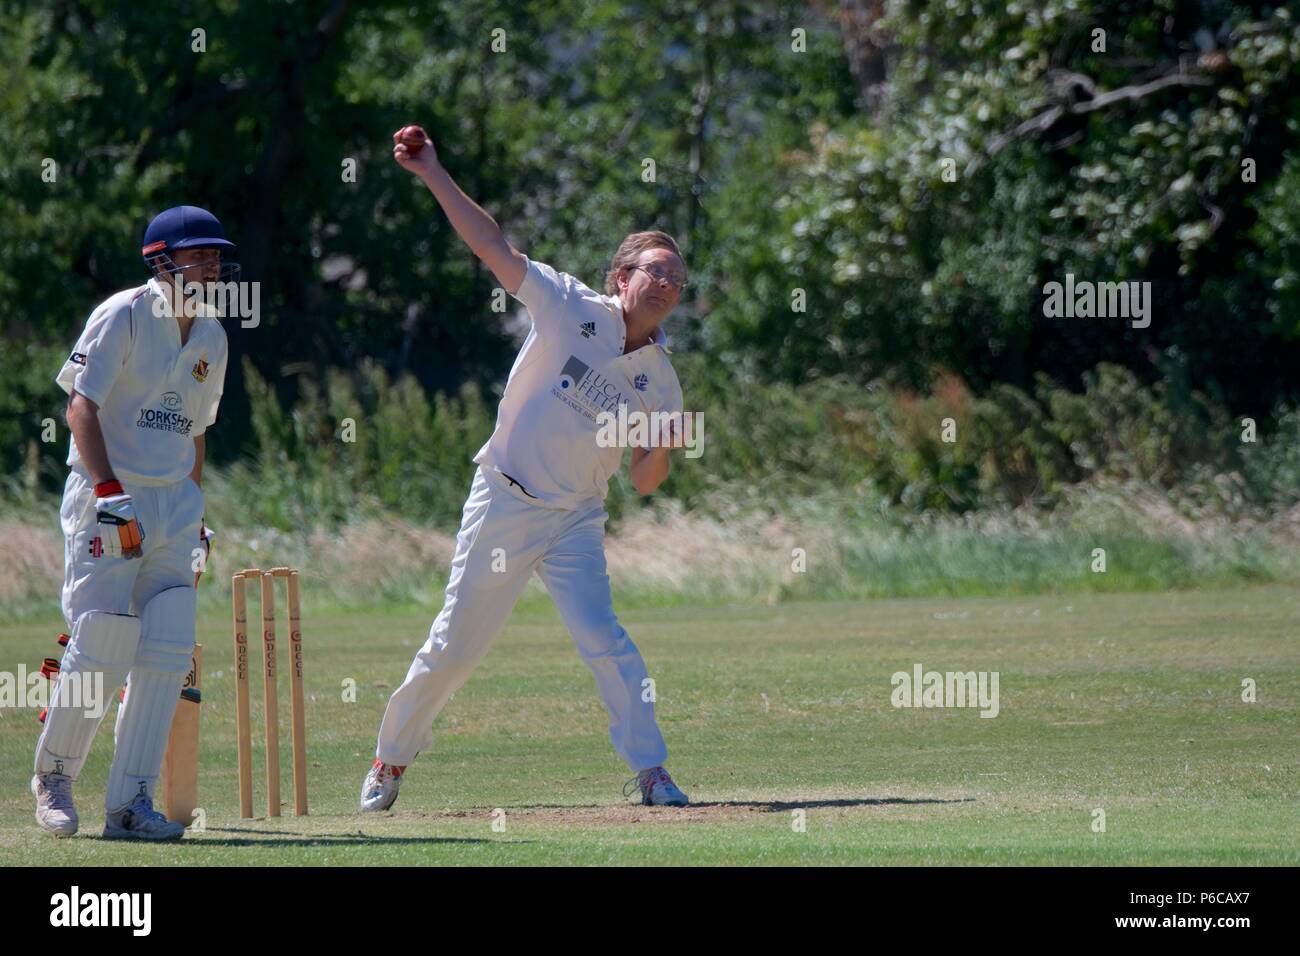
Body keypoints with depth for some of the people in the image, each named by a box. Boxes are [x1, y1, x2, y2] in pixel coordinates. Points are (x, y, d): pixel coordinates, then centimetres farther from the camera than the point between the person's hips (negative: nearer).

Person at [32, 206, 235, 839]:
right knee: (100, 649, -12)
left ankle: (130, 802, -3)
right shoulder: (123, 317, -9)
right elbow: (81, 408, -15)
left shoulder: (211, 337, 13)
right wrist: (111, 495, -24)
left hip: (173, 502, 6)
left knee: (167, 654, -5)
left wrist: (192, 519, 19)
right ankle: (53, 776, 10)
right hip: (106, 497, -6)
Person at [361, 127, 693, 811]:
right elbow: (492, 246, -10)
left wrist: (664, 452, -17)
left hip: (575, 522, 2)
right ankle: (391, 760, 22)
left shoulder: (659, 379, 2)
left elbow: (642, 482, 5)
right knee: (454, 645, 4)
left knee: (604, 640, -15)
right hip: (503, 503, -2)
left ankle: (651, 772, -11)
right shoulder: (573, 308, -7)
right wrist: (432, 174, -16)